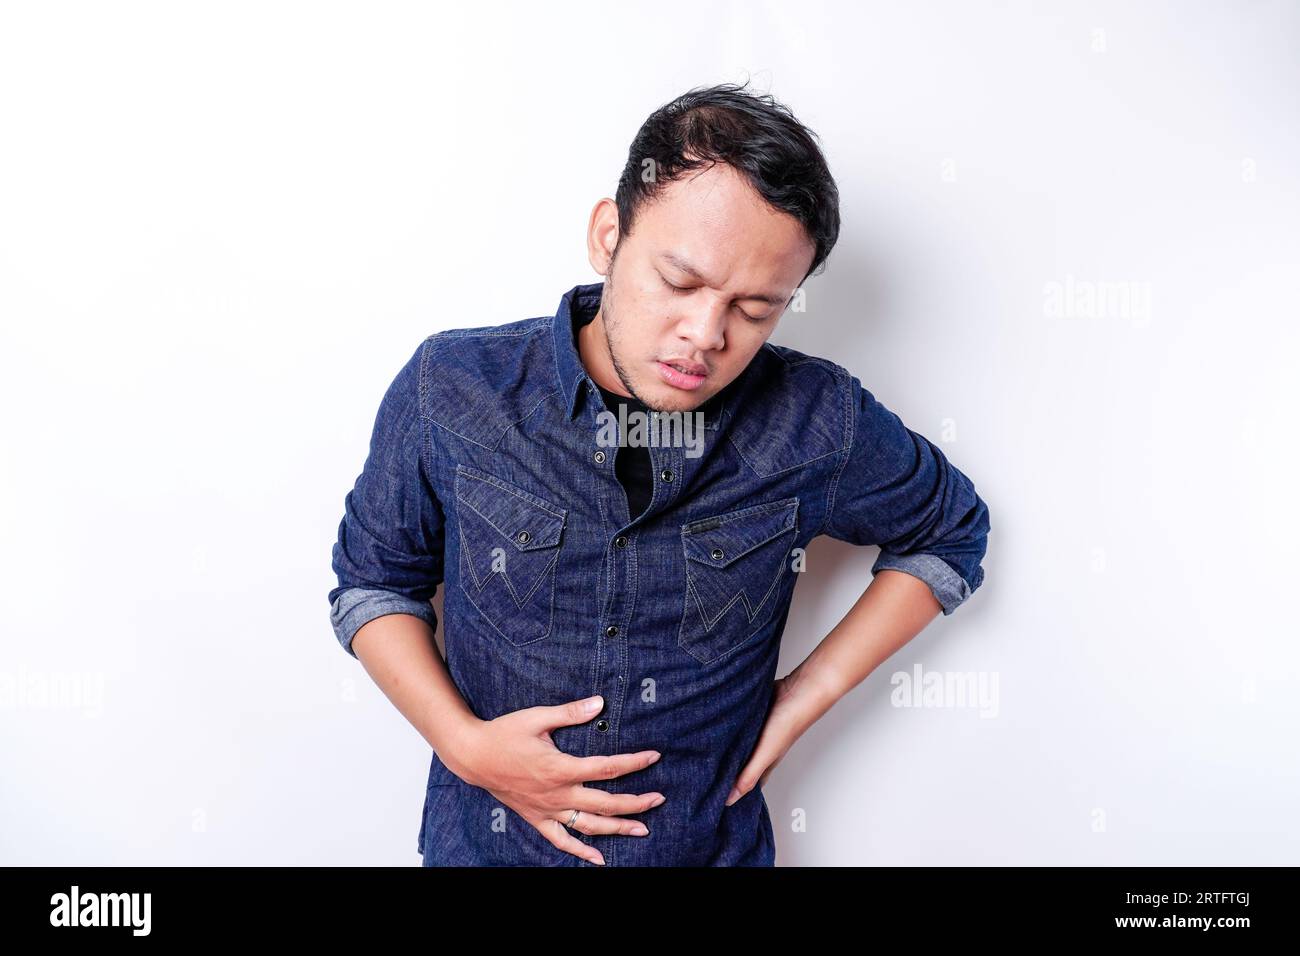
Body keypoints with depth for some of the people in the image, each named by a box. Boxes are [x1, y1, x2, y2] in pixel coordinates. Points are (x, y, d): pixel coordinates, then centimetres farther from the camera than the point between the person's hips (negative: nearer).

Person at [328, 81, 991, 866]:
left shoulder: (819, 422, -16)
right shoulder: (453, 391, -16)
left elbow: (949, 535, 2)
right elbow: (374, 580, -2)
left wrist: (810, 693, -7)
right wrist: (463, 743, -16)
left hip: (713, 846, 0)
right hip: (485, 842, 1)